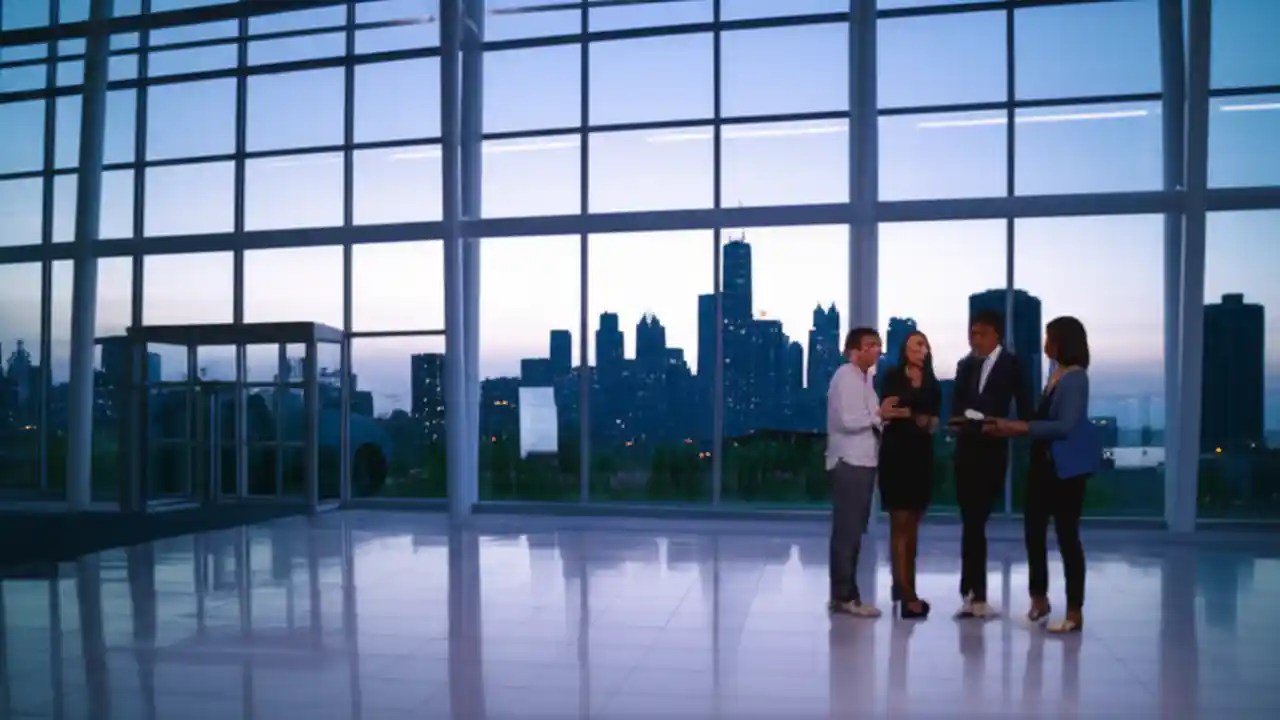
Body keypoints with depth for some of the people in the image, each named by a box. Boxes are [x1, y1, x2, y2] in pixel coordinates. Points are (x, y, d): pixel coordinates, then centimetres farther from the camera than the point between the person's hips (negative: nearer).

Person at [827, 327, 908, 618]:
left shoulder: (865, 378, 16)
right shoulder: (845, 377, -12)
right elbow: (848, 421, -22)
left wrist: (887, 415, 1)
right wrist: (880, 413, -15)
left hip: (863, 463, 10)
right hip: (849, 464, -10)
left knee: (855, 531, 13)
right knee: (846, 531, -5)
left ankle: (846, 593, 20)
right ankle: (844, 596, 2)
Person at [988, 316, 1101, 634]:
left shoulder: (1076, 378, -14)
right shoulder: (1055, 375, 12)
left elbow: (1066, 425, -22)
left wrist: (1021, 427, -21)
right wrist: (1012, 429, 2)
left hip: (1067, 468, -8)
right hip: (1043, 463, 8)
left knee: (1067, 536, 0)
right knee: (1033, 530, 11)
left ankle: (1075, 612, 11)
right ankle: (1039, 598, 26)